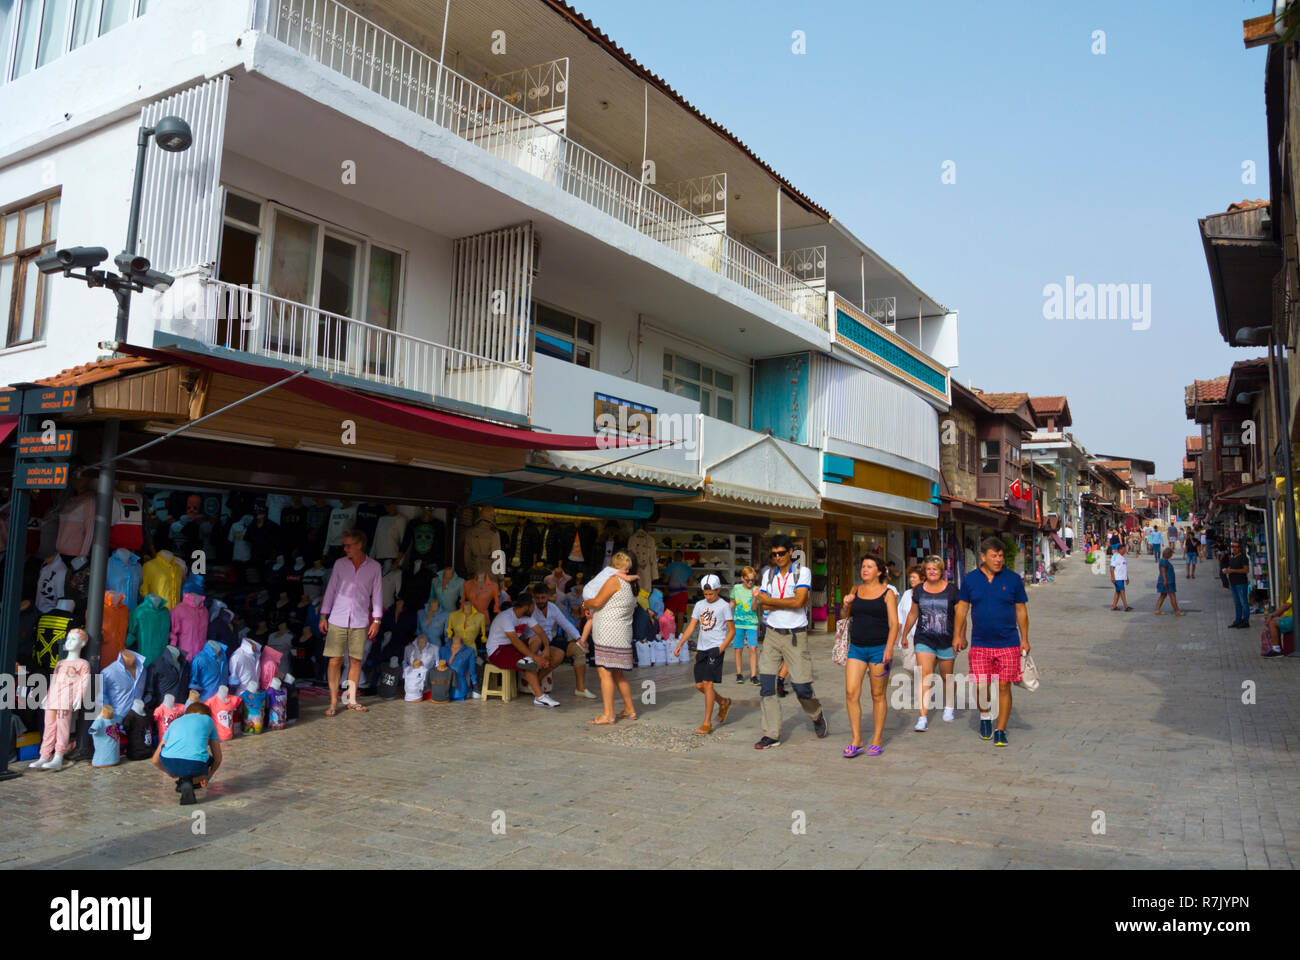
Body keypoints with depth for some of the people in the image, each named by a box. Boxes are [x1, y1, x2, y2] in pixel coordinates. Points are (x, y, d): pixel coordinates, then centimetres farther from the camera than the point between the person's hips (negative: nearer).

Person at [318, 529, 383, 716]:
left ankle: (351, 700, 14)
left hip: (360, 622, 0)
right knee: (335, 660, -3)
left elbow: (377, 594, 6)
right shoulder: (340, 564, 5)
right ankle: (333, 702, 4)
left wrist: (376, 620, 1)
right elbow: (331, 590, 9)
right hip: (337, 620, 0)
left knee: (356, 660, 3)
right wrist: (323, 616, 5)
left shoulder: (374, 567, 2)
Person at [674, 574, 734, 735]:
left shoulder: (724, 606, -4)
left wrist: (720, 649, -13)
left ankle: (707, 723, -5)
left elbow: (732, 631, -3)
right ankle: (723, 702, 32)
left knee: (707, 683, -12)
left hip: (715, 649, -6)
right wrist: (679, 645, 3)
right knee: (699, 685, 6)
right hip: (701, 649, 6)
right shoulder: (699, 605, 11)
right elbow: (691, 627, 12)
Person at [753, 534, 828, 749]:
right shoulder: (769, 574, 9)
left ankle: (817, 716, 29)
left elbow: (798, 602, -17)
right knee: (766, 682, -5)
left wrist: (770, 600, -9)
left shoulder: (803, 572, -3)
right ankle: (771, 735, 2)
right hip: (773, 634, 4)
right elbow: (764, 606, 0)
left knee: (801, 686, -3)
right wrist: (788, 602, -12)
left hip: (796, 635, -4)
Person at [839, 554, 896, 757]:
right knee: (851, 692, -5)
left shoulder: (887, 593, -1)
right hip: (856, 648, 4)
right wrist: (846, 605, -2)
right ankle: (856, 742, 1)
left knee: (878, 695, 3)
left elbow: (894, 623, -5)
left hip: (879, 649, -4)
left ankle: (877, 740, 15)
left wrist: (889, 647, -16)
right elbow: (844, 617, 19)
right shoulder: (855, 591, 11)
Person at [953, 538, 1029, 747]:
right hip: (980, 644, 1)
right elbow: (962, 607, 9)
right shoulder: (970, 579, 3)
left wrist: (1024, 640, 3)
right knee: (981, 686, 0)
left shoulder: (1013, 579, 1)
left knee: (1004, 687, 0)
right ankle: (985, 716, 30)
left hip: (1008, 644, -1)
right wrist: (957, 635, 5)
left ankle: (1000, 731, 11)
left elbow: (1021, 610, 6)